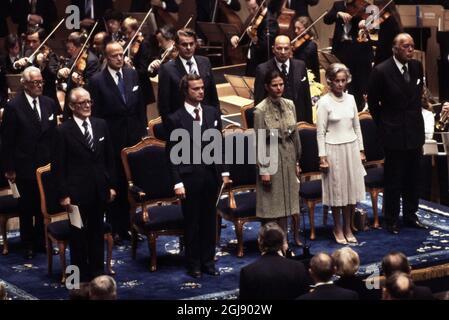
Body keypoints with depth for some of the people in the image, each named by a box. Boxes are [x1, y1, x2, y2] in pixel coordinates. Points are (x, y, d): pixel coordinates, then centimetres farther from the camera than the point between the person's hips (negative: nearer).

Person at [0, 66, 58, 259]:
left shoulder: (49, 104, 4)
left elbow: (53, 135, 9)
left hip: (46, 165, 4)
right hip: (24, 167, -4)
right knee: (26, 207, 10)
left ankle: (42, 241, 25)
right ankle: (28, 245, 24)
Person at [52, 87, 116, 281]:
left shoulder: (100, 125, 5)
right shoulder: (63, 131, -9)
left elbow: (109, 158, 10)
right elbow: (58, 166, -8)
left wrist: (111, 185, 7)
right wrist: (63, 195, -11)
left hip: (99, 190, 4)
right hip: (77, 191, -4)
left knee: (97, 231, 14)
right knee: (78, 234, 8)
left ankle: (97, 270, 27)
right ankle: (80, 274, 19)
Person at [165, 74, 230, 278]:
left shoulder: (212, 113, 6)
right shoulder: (175, 119, -8)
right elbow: (172, 154, -7)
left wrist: (223, 171, 8)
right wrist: (177, 182, -11)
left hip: (211, 175, 4)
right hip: (189, 177, -4)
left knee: (210, 220, 11)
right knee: (192, 222, 5)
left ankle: (208, 261, 24)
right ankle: (193, 264, 18)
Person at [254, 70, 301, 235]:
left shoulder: (289, 105, 4)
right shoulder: (261, 110, -12)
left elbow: (295, 134, 10)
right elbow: (260, 142, -11)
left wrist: (296, 161, 11)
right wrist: (263, 170, -12)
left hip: (288, 157, 5)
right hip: (272, 158, -5)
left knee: (285, 203, 10)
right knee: (272, 204, 1)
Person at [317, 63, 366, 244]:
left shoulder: (350, 99, 4)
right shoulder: (324, 102, -10)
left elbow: (356, 126, 11)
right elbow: (320, 132, -8)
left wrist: (361, 150, 10)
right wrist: (322, 157, -11)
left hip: (351, 148, 4)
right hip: (334, 149, -4)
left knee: (352, 189, 7)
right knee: (336, 190, 4)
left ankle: (348, 229, 20)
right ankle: (338, 229, 19)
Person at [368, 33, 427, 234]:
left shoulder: (417, 67, 3)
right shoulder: (381, 71, -12)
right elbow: (373, 103, -2)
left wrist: (415, 118, 13)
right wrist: (384, 125, 3)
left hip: (415, 132, 5)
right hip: (394, 134, -5)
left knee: (413, 178, 12)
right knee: (393, 180, 3)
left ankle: (410, 215, 25)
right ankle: (391, 220, 13)